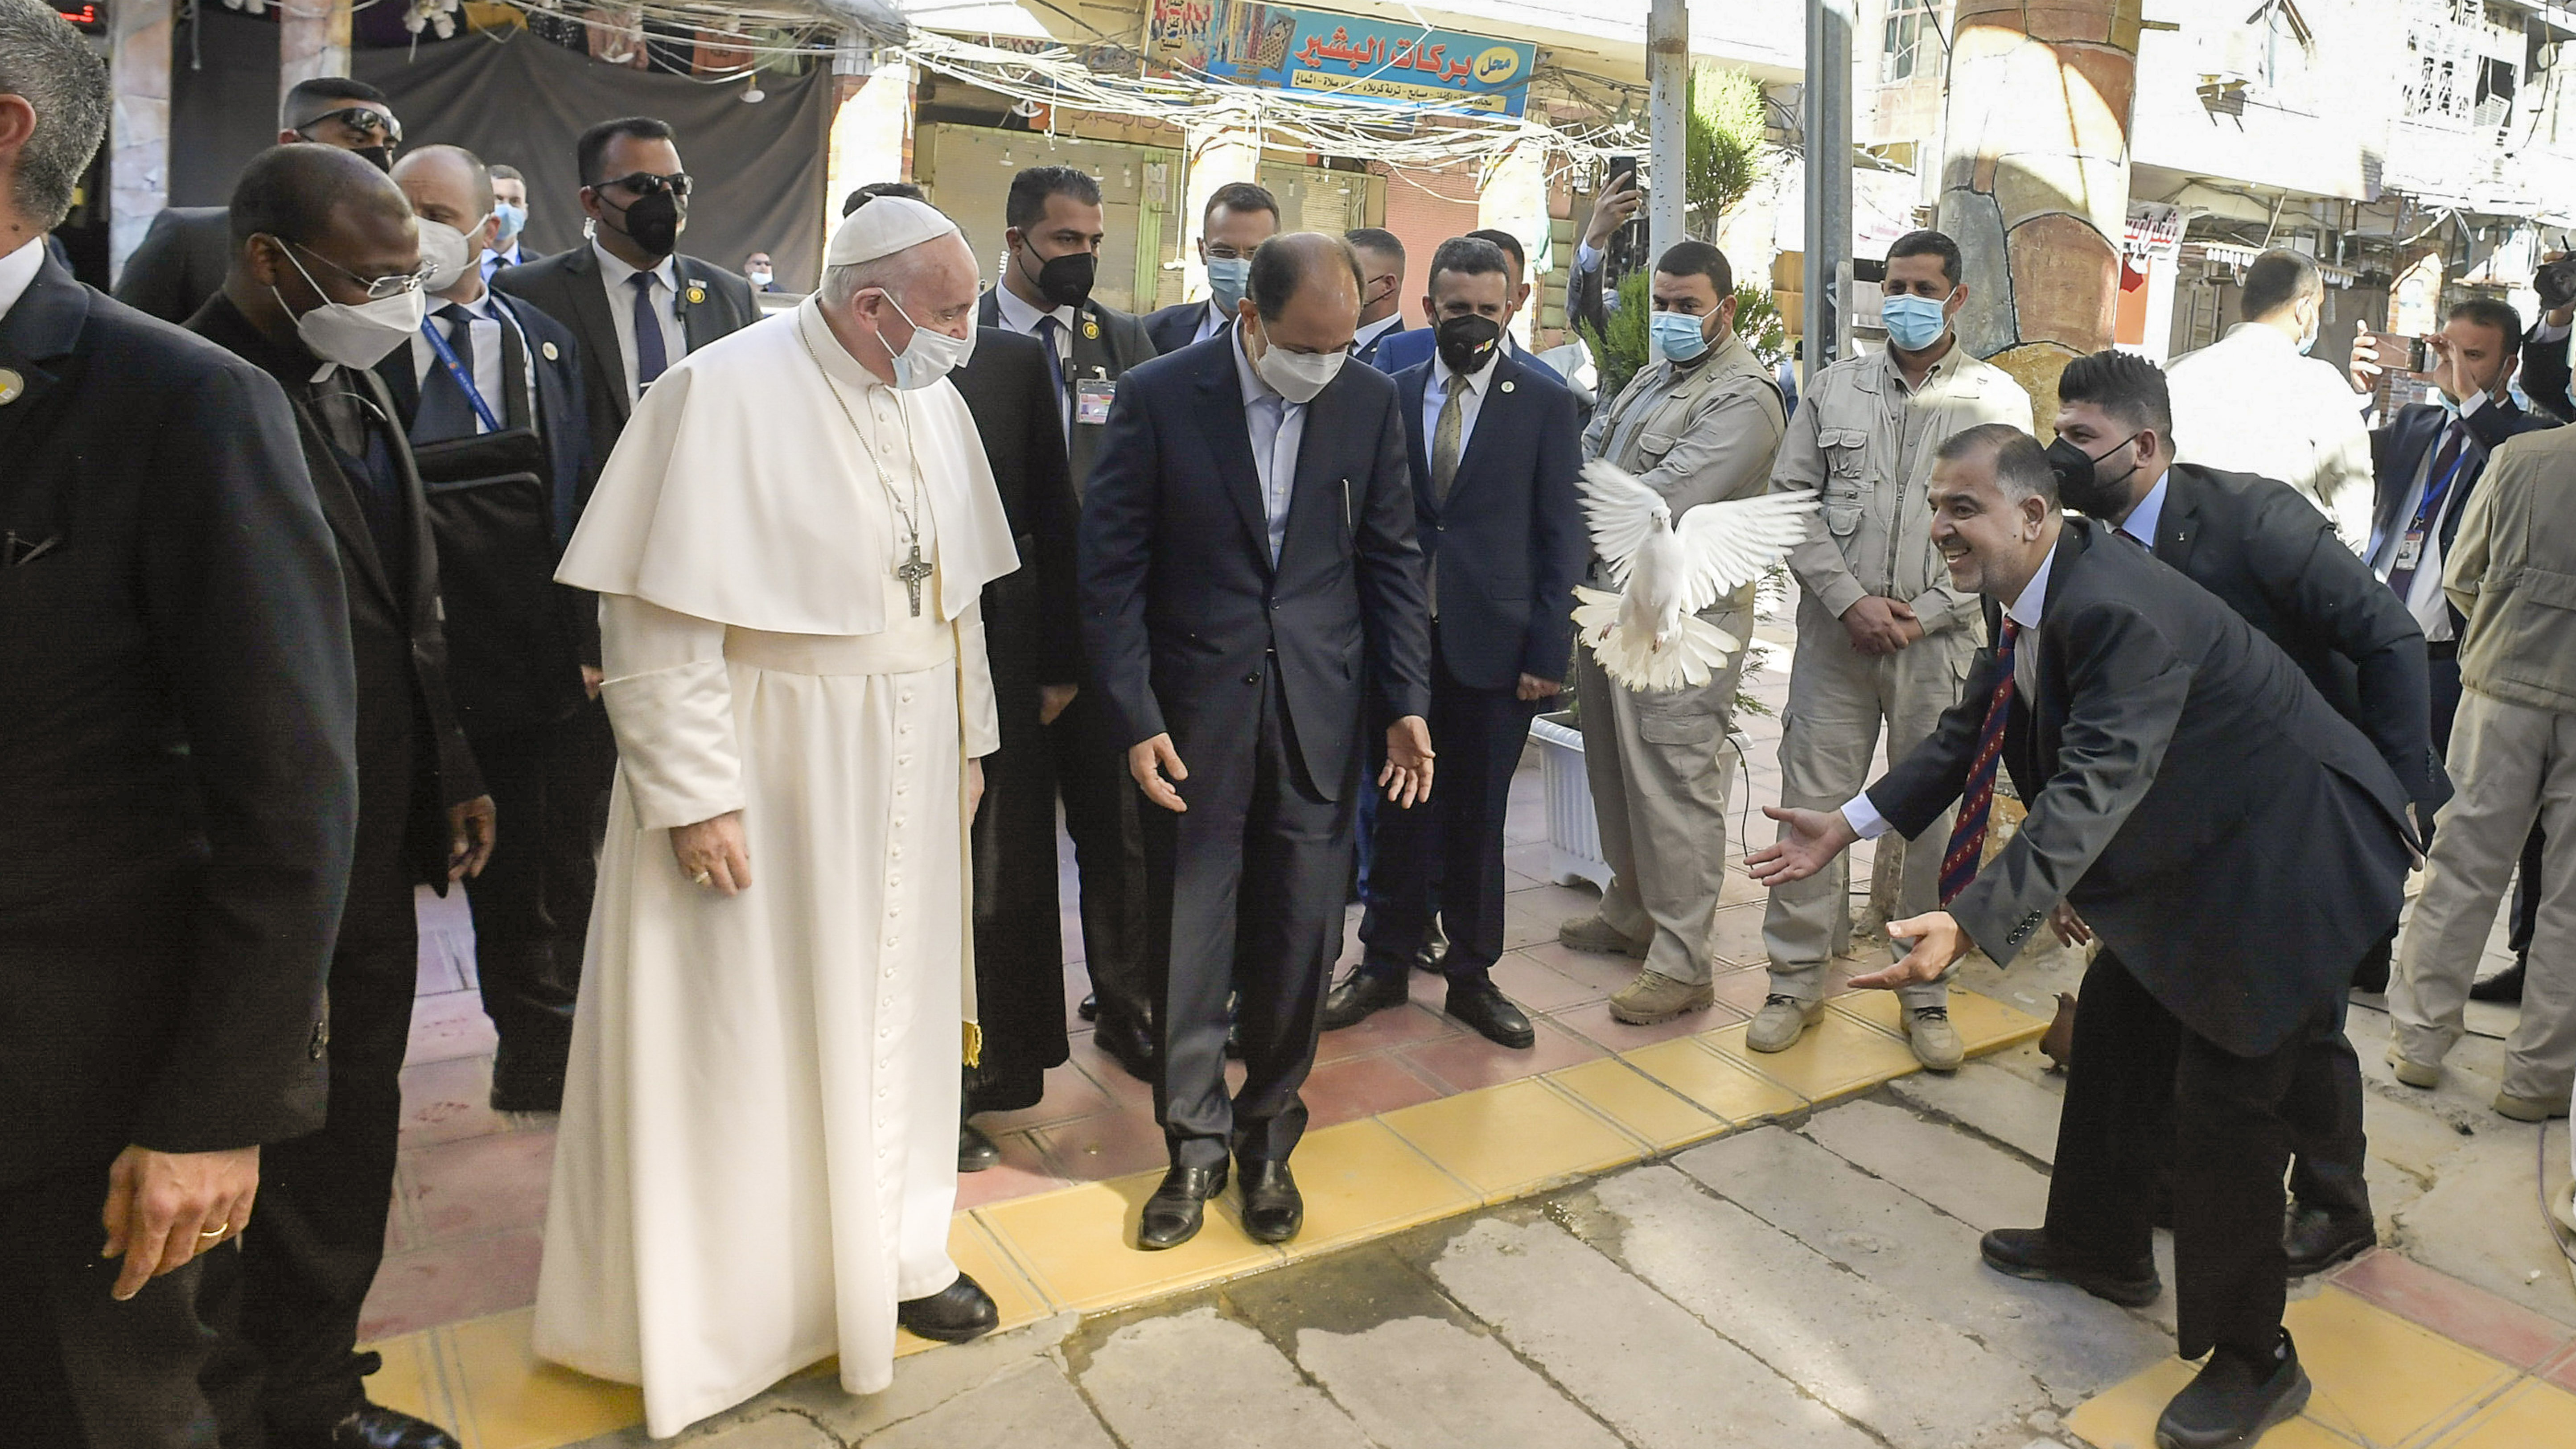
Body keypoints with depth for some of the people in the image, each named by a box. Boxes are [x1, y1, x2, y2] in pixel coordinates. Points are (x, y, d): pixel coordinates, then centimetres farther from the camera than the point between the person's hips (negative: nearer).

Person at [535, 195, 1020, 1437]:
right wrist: (694, 795, -19)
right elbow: (657, 617, -18)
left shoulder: (932, 403, 5)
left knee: (891, 1010, 16)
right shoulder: (725, 391, -16)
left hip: (904, 769, 6)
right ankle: (725, 1299, 28)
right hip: (763, 767, -6)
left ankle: (890, 1251, 36)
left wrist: (966, 742, 12)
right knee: (749, 1031, 7)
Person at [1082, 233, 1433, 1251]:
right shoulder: (1159, 397, -7)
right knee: (1188, 935, 6)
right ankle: (1196, 1146, 25)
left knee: (1299, 938, 8)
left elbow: (1390, 559, 8)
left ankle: (1269, 1138, 28)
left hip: (1319, 716, 2)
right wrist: (1137, 719, -10)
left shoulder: (1370, 401, 2)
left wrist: (1406, 702, 3)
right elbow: (1111, 570, -4)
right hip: (1195, 711, -2)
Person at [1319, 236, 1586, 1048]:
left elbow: (1564, 533, -1)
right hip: (1403, 637, 2)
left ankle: (1472, 974, 23)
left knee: (1478, 814, 8)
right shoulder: (1394, 395, 6)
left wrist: (1548, 650, -7)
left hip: (1494, 642, -1)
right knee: (1402, 806, 9)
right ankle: (1386, 964, 23)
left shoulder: (1546, 402, 0)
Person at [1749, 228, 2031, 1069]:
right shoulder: (1834, 390, 8)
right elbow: (1791, 501, 4)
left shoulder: (1998, 401, 3)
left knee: (1937, 816, 5)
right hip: (1835, 635, 1)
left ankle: (1926, 992, 20)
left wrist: (1920, 617, -9)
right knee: (1810, 807, 3)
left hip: (1941, 643, -1)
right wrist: (1850, 600, -8)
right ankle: (1797, 980, 16)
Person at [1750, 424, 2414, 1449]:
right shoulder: (2023, 595, -4)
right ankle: (2100, 1246, 41)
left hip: (2285, 856, -10)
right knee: (2112, 1030, 19)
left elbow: (2094, 788, -43)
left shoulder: (2120, 612, -33)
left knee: (2225, 1095, -4)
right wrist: (1850, 823, -1)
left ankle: (2252, 1361, 16)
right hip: (2185, 848, 10)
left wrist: (1971, 925, -53)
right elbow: (1971, 733, 5)